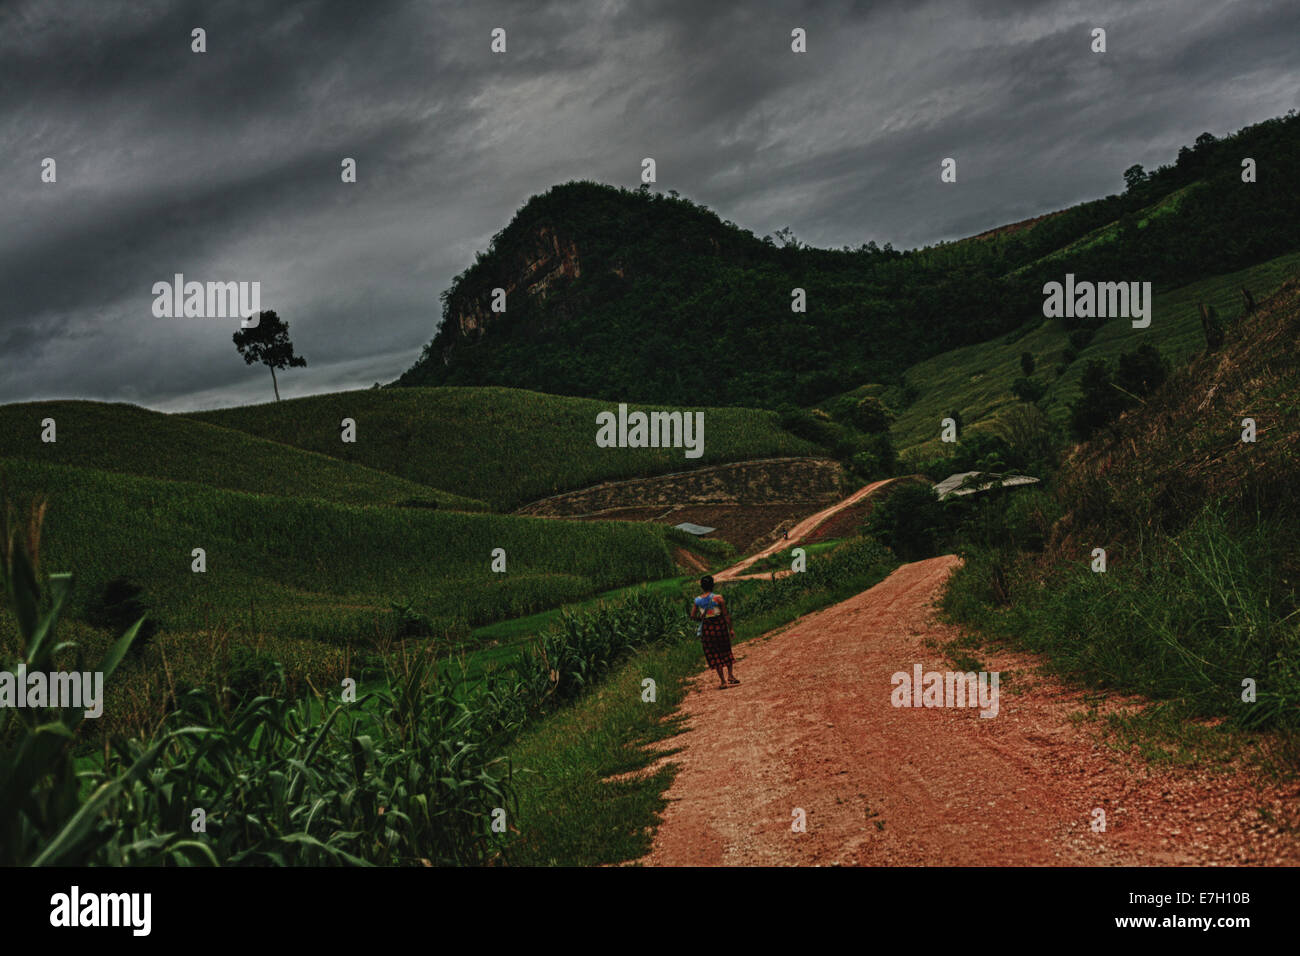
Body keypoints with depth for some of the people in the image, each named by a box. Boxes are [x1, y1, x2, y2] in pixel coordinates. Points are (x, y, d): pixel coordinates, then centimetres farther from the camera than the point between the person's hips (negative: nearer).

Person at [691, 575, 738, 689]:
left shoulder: (697, 601, -3)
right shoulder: (718, 598, -11)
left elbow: (692, 616, -2)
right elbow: (726, 614, -10)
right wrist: (731, 628, -6)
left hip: (707, 628, 1)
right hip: (720, 625, -1)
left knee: (714, 654, 9)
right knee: (726, 650, 19)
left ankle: (722, 681, 8)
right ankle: (730, 675, 18)